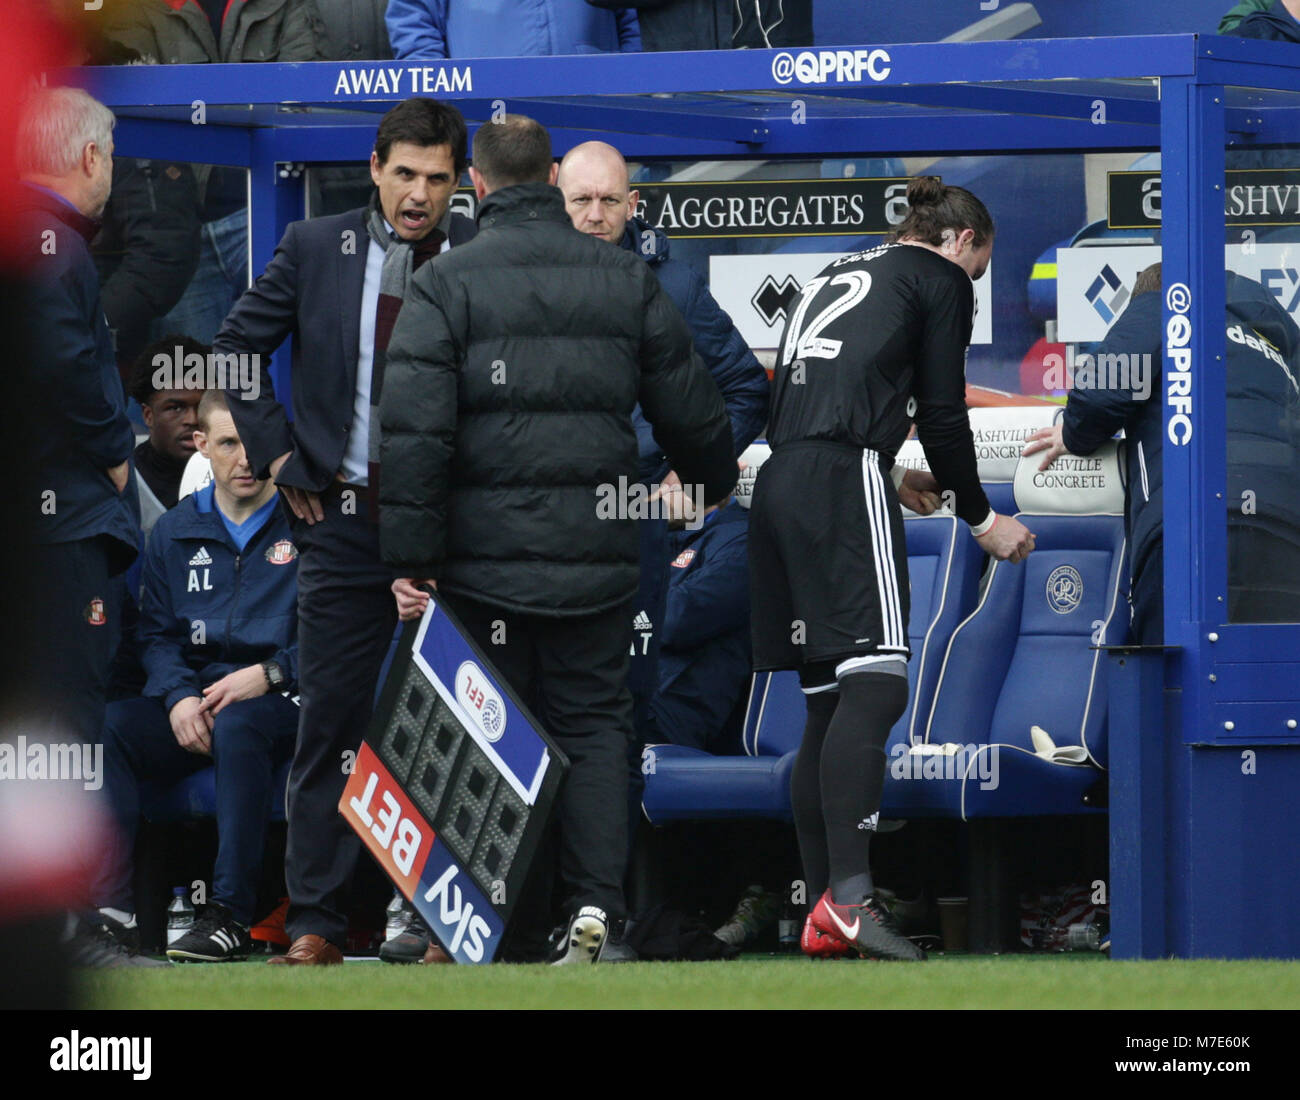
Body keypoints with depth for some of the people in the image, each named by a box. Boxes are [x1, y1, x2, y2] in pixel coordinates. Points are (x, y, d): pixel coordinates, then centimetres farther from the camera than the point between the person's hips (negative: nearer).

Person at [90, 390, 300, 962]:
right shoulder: (175, 531, 16)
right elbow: (157, 635, 14)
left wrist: (267, 674, -15)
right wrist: (178, 697, -7)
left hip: (280, 701, -4)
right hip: (194, 704, 4)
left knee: (238, 724, -39)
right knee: (103, 725, -24)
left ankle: (230, 915, -38)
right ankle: (109, 903, -29)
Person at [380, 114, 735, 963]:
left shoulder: (445, 287, -4)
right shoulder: (626, 280, 6)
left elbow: (413, 433, -12)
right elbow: (694, 412, 13)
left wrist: (410, 558, -9)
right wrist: (715, 486, 33)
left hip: (486, 555, -2)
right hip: (598, 557, 2)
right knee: (593, 722, 9)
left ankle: (520, 933, 8)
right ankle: (595, 903, -10)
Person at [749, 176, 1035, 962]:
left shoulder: (837, 277, 28)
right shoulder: (942, 280, 7)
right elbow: (942, 415, 2)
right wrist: (980, 517, 14)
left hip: (781, 486, 8)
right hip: (843, 490, -8)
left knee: (831, 703, 9)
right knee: (875, 684, -17)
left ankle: (825, 912, 6)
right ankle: (848, 896, -33)